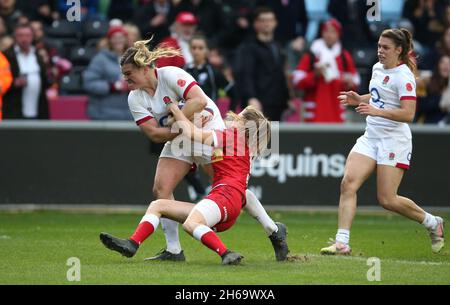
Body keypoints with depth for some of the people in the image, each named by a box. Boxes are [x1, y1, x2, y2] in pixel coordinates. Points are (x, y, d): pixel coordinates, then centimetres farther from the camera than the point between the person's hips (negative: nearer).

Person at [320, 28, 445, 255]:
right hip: (371, 137, 8)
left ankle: (432, 223, 18)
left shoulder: (403, 76, -14)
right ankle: (342, 243, -14)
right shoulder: (378, 68, 11)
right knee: (348, 183, -12)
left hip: (394, 140, -8)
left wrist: (377, 111, -33)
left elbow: (408, 114, -23)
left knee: (387, 200, -7)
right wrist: (359, 99, 11)